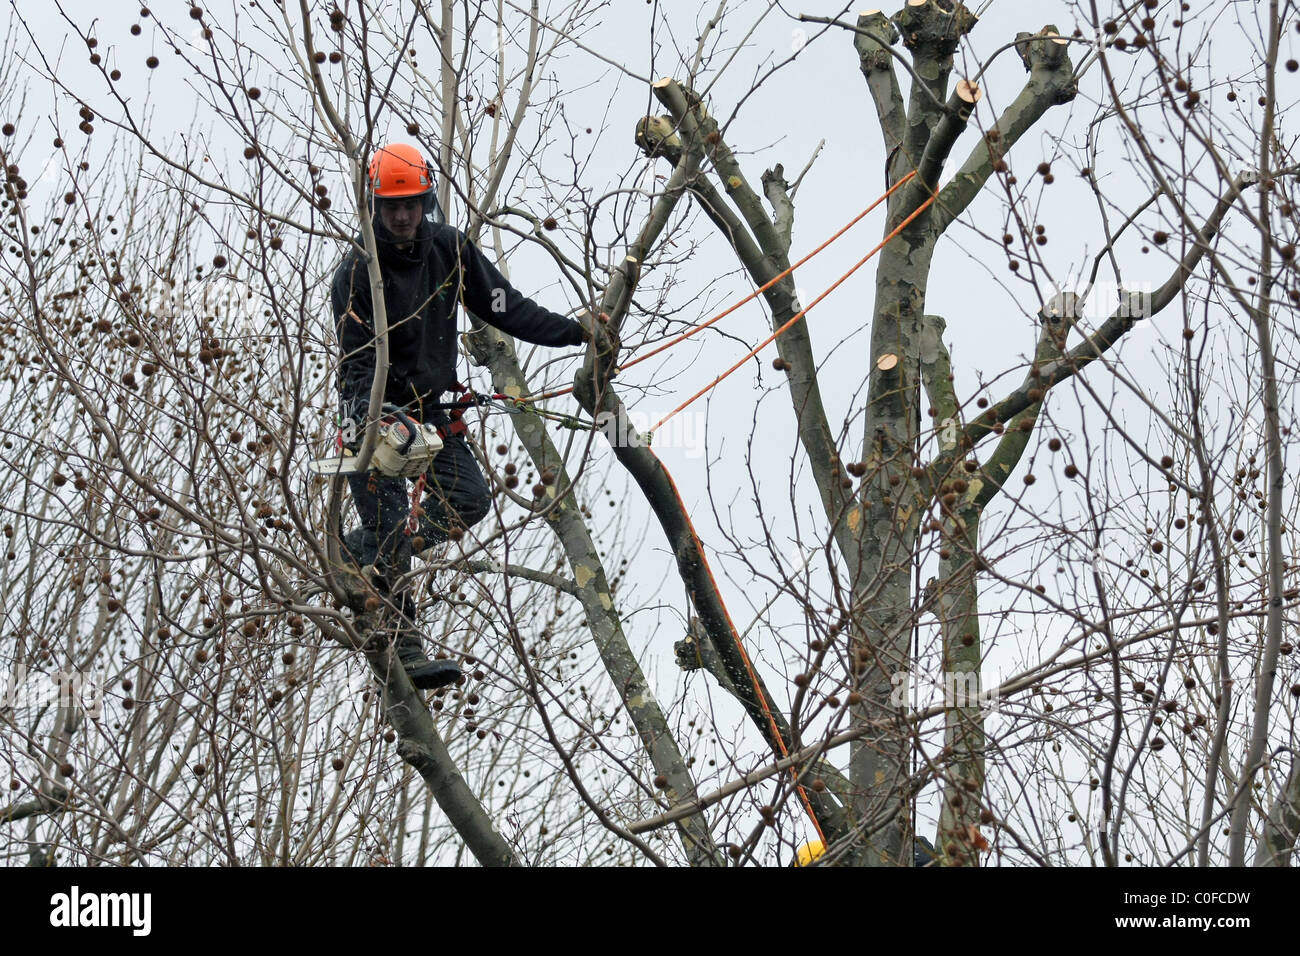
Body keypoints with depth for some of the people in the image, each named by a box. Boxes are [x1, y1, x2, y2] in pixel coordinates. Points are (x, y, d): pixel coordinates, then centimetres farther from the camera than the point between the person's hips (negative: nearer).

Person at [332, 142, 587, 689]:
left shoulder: (449, 250, -4)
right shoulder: (356, 274, -19)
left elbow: (505, 309, 1)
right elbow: (357, 362, -22)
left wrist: (575, 331, -4)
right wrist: (366, 424, -35)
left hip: (429, 407, 6)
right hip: (374, 412, -6)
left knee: (470, 500, -2)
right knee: (388, 529, -10)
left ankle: (360, 552, 14)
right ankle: (407, 654, -10)